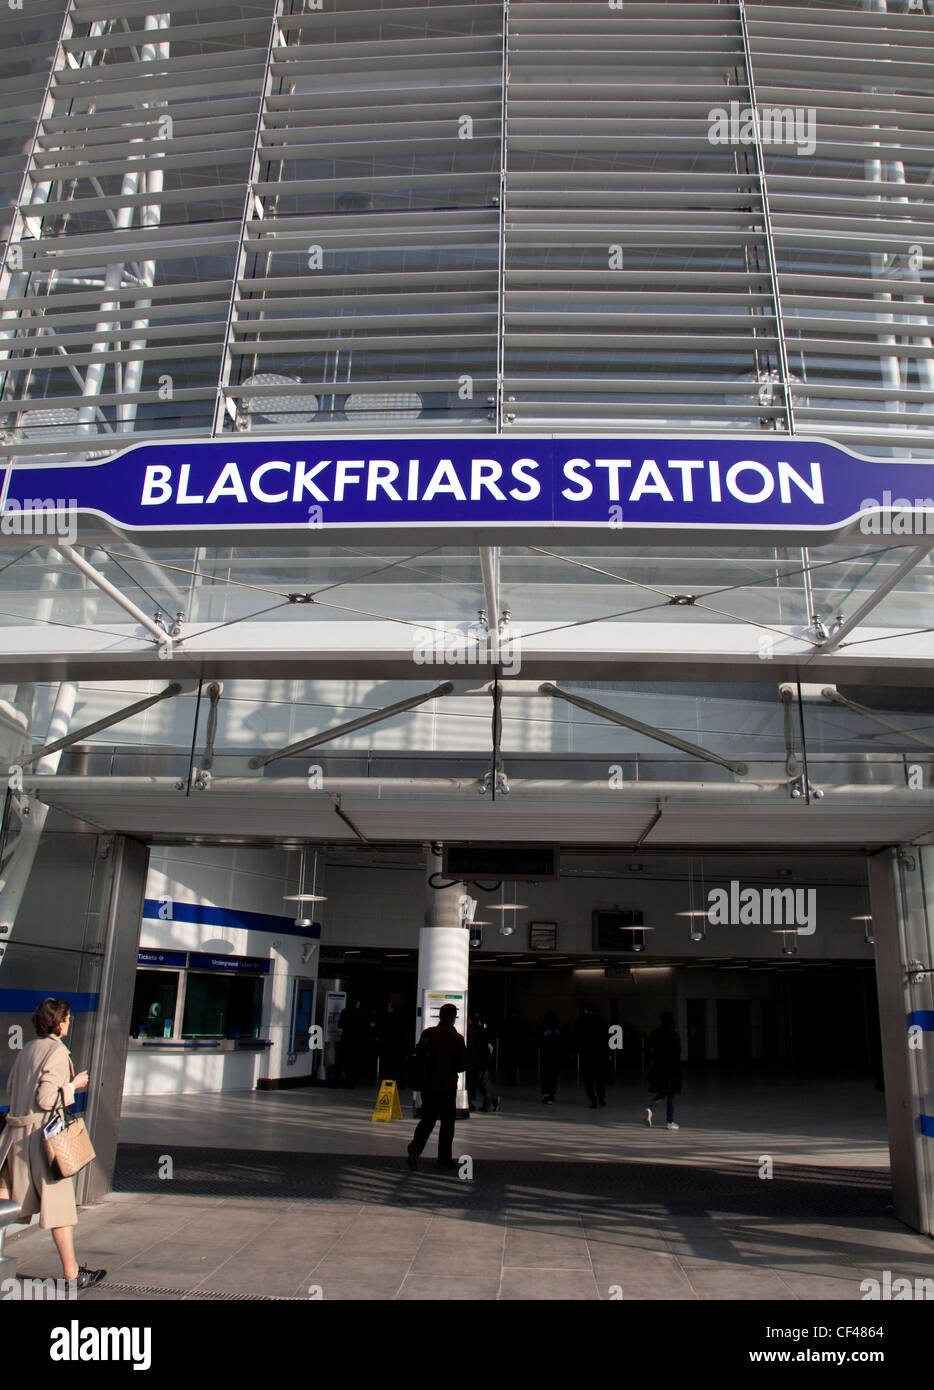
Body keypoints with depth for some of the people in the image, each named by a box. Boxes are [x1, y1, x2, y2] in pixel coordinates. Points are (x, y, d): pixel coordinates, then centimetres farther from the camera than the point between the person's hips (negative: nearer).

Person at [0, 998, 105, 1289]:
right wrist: (72, 1086, -4)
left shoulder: (27, 1049, 9)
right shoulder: (57, 1052, -15)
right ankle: (71, 1273, 8)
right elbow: (46, 1099, -20)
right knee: (60, 1203, 1)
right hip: (42, 1132, -8)